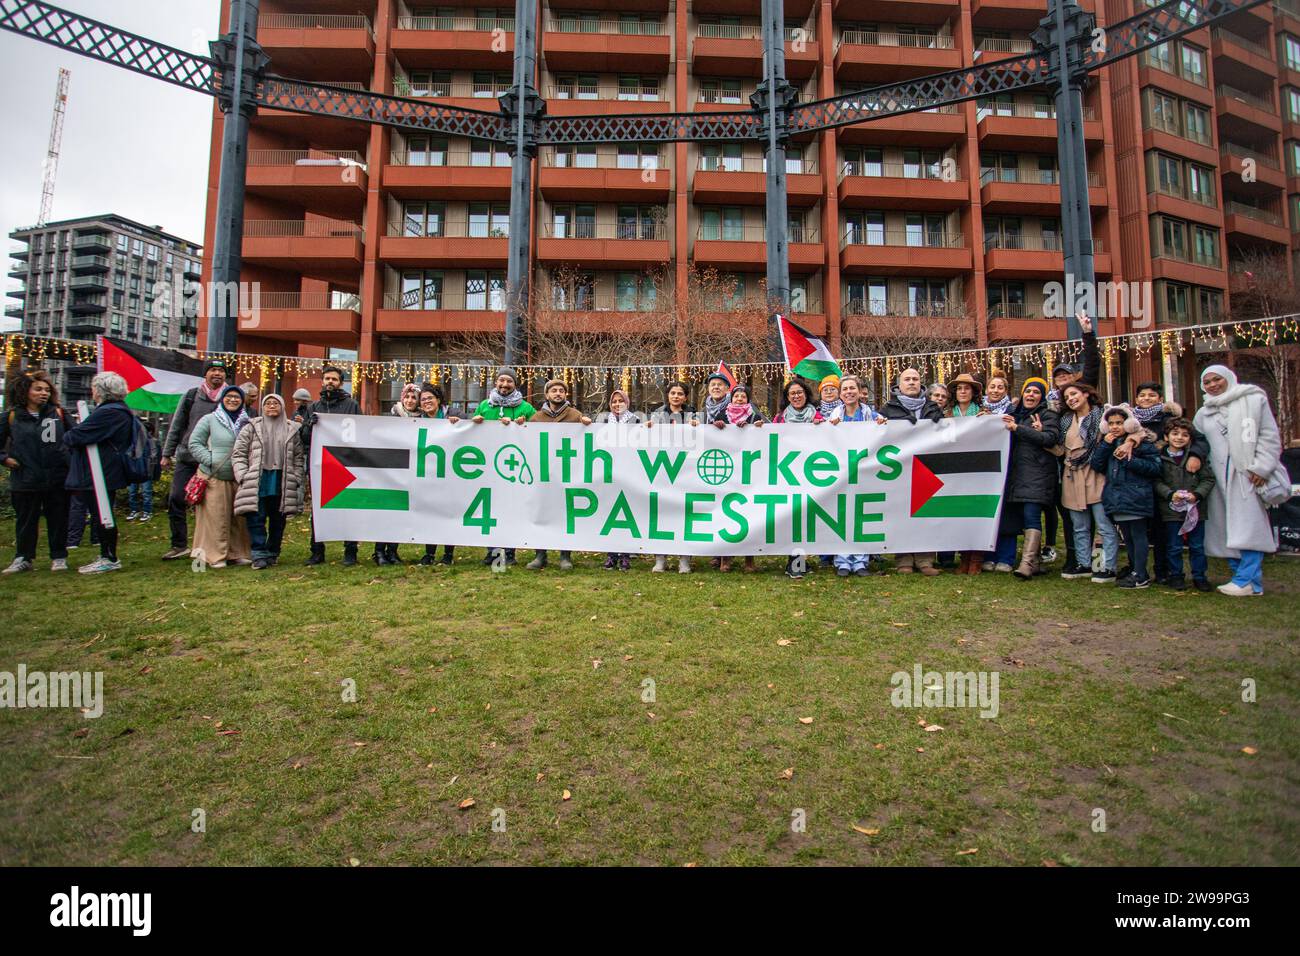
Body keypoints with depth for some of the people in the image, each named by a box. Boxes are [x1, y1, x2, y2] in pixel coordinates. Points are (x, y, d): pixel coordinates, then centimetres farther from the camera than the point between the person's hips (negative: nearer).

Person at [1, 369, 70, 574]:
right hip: (25, 480, 1)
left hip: (56, 479, -1)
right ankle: (23, 558, 22)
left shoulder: (58, 413, 2)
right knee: (25, 521, 10)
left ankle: (59, 557, 18)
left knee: (58, 520, 7)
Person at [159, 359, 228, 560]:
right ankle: (179, 545, 12)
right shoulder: (191, 396, 6)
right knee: (176, 499, 0)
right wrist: (167, 454, 9)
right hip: (187, 458, 2)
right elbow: (176, 426, 10)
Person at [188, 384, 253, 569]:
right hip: (214, 478, -3)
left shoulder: (247, 423, 10)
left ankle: (238, 553, 17)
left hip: (239, 478, 3)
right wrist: (210, 460, -12)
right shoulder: (209, 420, 1)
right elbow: (194, 443, 1)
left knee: (239, 518, 7)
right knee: (216, 518, -2)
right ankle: (215, 556, 6)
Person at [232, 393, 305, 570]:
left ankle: (273, 553, 20)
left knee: (278, 520, 8)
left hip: (283, 483, 1)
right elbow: (238, 454, 5)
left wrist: (297, 480, 0)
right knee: (256, 519, -6)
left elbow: (299, 457, 8)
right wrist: (243, 477, -6)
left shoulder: (293, 429, 8)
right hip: (257, 482, -1)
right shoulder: (251, 428, 6)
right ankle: (259, 555, -2)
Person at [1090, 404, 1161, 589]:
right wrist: (1105, 445, -8)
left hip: (1135, 496, -6)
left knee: (1138, 534, -2)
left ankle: (1140, 575, 2)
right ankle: (1133, 568, 27)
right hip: (1117, 497, 6)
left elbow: (1155, 467, -13)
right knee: (1127, 536, 15)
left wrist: (1129, 459, -17)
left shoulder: (1141, 442, -6)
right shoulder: (1106, 443, 12)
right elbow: (1096, 465, 0)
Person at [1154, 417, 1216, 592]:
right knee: (1174, 547, 7)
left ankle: (1199, 576, 23)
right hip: (1171, 510, -1)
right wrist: (1170, 494, -19)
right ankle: (1176, 576, 19)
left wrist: (1197, 494, -13)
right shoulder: (1160, 458, -2)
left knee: (1197, 546, 11)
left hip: (1195, 508, 2)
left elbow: (1208, 479, 1)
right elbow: (1157, 482, -5)